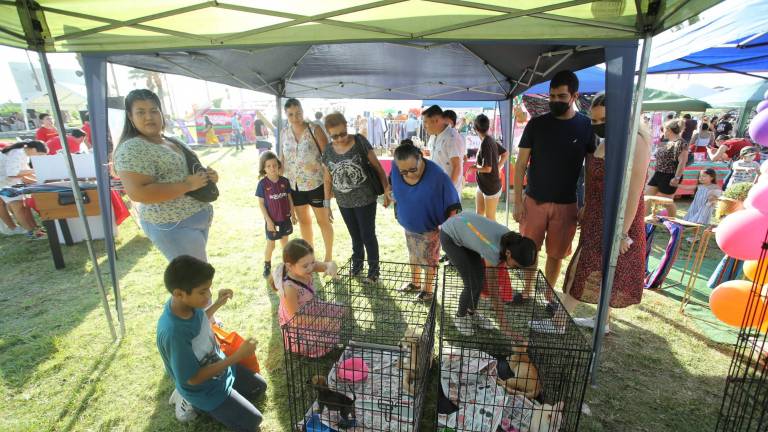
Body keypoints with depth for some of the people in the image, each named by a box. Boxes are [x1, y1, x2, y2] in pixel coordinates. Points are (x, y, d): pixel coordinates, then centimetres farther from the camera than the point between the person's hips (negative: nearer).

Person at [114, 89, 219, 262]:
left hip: (199, 218, 9)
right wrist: (187, 185, -23)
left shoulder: (173, 142, 12)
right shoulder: (132, 148, -14)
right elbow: (137, 192, -24)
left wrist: (208, 175, 1)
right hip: (174, 225, -9)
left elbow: (190, 169, 24)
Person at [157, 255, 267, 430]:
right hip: (204, 388, -7)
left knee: (259, 387, 21)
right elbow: (193, 378, -28)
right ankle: (192, 401, 9)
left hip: (217, 365, 7)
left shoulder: (187, 303, -17)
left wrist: (217, 305, 2)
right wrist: (237, 356, -30)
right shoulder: (173, 333, -40)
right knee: (252, 422, 2)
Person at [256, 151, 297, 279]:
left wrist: (293, 215, 6)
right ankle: (267, 266, 28)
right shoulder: (262, 184, -13)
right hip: (272, 220, -3)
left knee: (285, 242, 18)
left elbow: (289, 199, 4)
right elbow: (261, 204, -10)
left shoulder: (284, 181, -5)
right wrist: (268, 221, -13)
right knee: (270, 245, 9)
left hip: (285, 218, 3)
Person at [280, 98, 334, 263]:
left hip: (316, 183, -5)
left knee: (323, 221, 9)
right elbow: (283, 157, 14)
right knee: (303, 221, 19)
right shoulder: (284, 133, 3)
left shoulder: (314, 130, -12)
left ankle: (329, 256, 26)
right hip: (294, 185, 5)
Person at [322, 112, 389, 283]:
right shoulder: (328, 152, -1)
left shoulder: (360, 142, -12)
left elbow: (377, 166, -7)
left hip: (365, 199, -3)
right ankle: (357, 263, 40)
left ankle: (374, 268, 25)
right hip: (344, 203, 3)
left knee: (368, 235, 7)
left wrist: (386, 190, -9)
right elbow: (327, 179, 8)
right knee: (355, 236, 18)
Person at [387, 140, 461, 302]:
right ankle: (415, 283, 49)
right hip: (408, 226, 5)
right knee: (413, 255, 26)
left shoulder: (437, 176, -33)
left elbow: (452, 205, -23)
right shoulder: (395, 170, -19)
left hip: (429, 228, -5)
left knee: (428, 259, 14)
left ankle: (428, 289, 37)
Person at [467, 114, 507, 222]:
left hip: (491, 187, -9)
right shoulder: (491, 140, 4)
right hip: (482, 185, 9)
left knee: (490, 218, 3)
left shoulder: (485, 143, -22)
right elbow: (505, 153, 18)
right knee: (479, 215, 17)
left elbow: (487, 168, -26)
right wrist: (498, 167, 14)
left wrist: (474, 167, -9)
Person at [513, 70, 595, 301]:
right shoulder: (536, 124, -1)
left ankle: (548, 296, 29)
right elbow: (521, 164, 0)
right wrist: (517, 201, -5)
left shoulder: (587, 126, -1)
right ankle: (526, 293, 27)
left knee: (556, 254, 10)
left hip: (567, 204, 0)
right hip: (534, 201, 0)